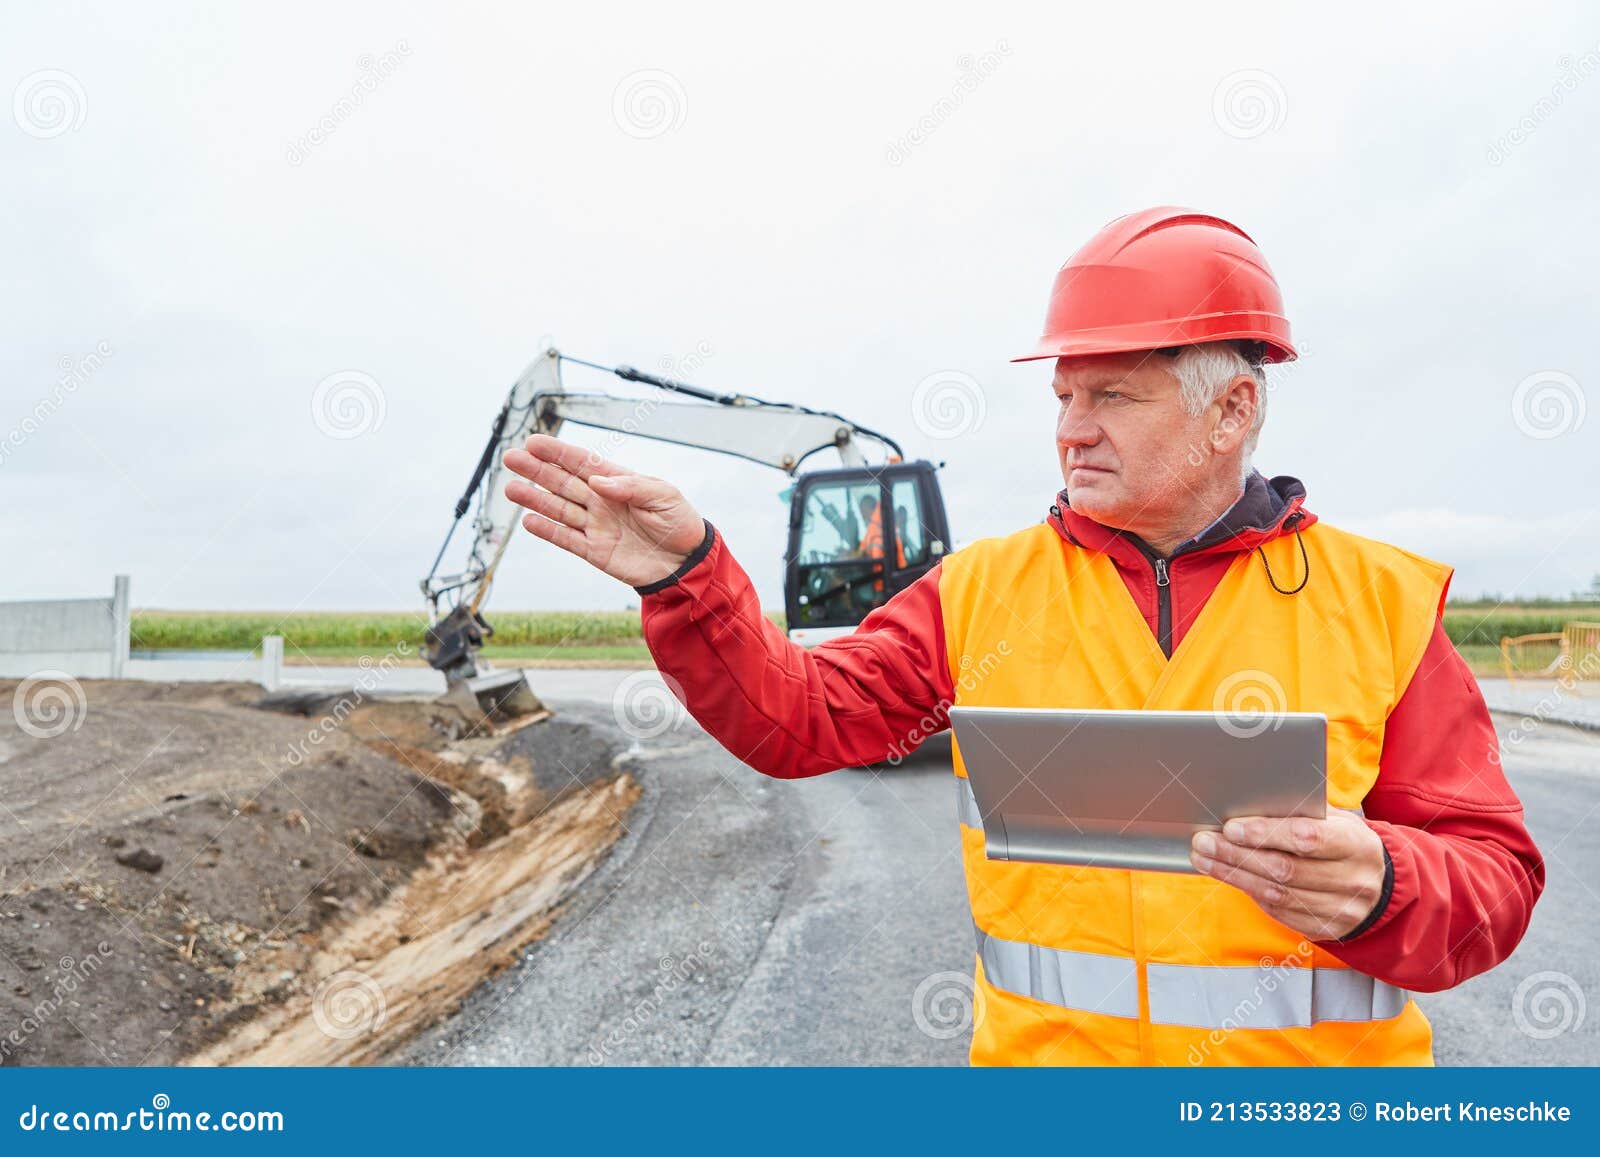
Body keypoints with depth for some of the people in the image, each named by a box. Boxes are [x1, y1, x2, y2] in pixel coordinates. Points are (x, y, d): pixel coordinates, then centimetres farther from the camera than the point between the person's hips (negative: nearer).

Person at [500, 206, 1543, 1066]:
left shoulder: (1378, 601, -3)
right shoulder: (985, 590, 1)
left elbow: (1494, 875, -3)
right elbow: (800, 719, -4)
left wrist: (1376, 888, -23)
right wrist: (687, 579, -18)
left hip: (1319, 1065, -1)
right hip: (1042, 1045, 2)